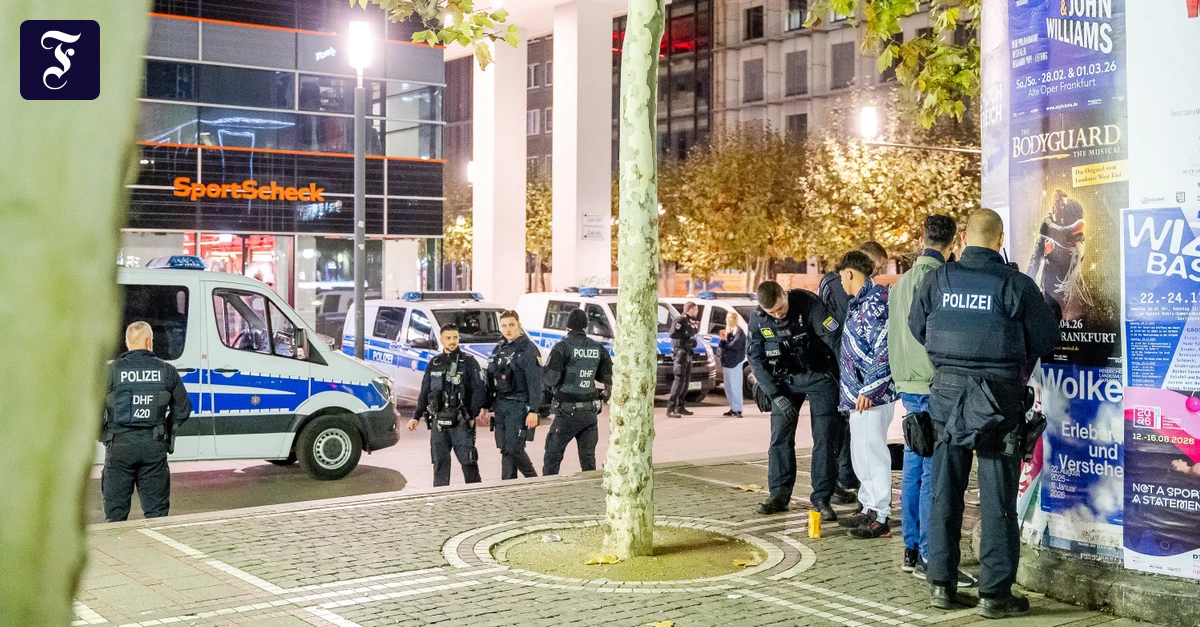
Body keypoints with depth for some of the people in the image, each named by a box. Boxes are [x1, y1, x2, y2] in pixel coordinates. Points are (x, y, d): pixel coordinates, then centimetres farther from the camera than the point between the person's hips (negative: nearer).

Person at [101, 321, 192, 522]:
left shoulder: (113, 370, -3)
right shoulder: (167, 371, 2)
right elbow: (182, 410, 6)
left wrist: (102, 431, 13)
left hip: (120, 445, -1)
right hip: (154, 446, 1)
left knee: (116, 509, 8)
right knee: (156, 509, 9)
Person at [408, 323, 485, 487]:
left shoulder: (468, 362, 0)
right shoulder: (434, 363, 12)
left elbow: (478, 390, -5)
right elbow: (425, 392, 17)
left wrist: (473, 415, -13)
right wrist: (416, 416, 12)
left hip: (461, 421, -4)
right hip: (438, 422, 4)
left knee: (467, 460, -5)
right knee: (440, 462, 7)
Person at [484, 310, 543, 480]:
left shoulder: (529, 349, -8)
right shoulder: (498, 349, 13)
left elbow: (535, 383, -13)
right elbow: (490, 381, 18)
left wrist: (533, 411, -19)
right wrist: (486, 406, 15)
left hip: (519, 406, -7)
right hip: (500, 405, 7)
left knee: (514, 447, -10)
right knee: (504, 449, 7)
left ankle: (533, 480, 9)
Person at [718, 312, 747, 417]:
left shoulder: (739, 332, -6)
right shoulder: (727, 331, 19)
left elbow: (735, 345, -18)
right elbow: (720, 345, 13)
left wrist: (725, 342, 0)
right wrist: (722, 339, -8)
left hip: (735, 362, -9)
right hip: (726, 361, 9)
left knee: (735, 386, -11)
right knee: (728, 387, 10)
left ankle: (737, 410, -11)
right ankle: (733, 408, 16)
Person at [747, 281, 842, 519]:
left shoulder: (809, 304, -21)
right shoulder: (758, 319, -10)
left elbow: (835, 339, -21)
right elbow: (756, 359, -4)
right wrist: (776, 396, -11)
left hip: (819, 376, -3)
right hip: (785, 380, 3)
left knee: (825, 437, -5)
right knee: (780, 437, -1)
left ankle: (822, 498, 2)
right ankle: (779, 496, 8)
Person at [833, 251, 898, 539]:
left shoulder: (874, 302, -17)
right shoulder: (861, 302, 15)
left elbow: (884, 350, -24)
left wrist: (869, 389, -23)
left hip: (872, 394, -11)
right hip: (859, 390, 11)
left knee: (872, 453, -6)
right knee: (860, 453, 17)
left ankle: (880, 519, 0)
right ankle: (868, 509, 27)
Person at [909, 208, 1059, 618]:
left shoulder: (937, 280, -1)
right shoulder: (1016, 284, -9)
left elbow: (917, 327, 12)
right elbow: (1046, 338, -1)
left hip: (946, 390, 3)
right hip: (999, 395, -3)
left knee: (945, 490, 12)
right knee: (997, 496, 3)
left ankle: (941, 583, 16)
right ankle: (995, 592, 7)